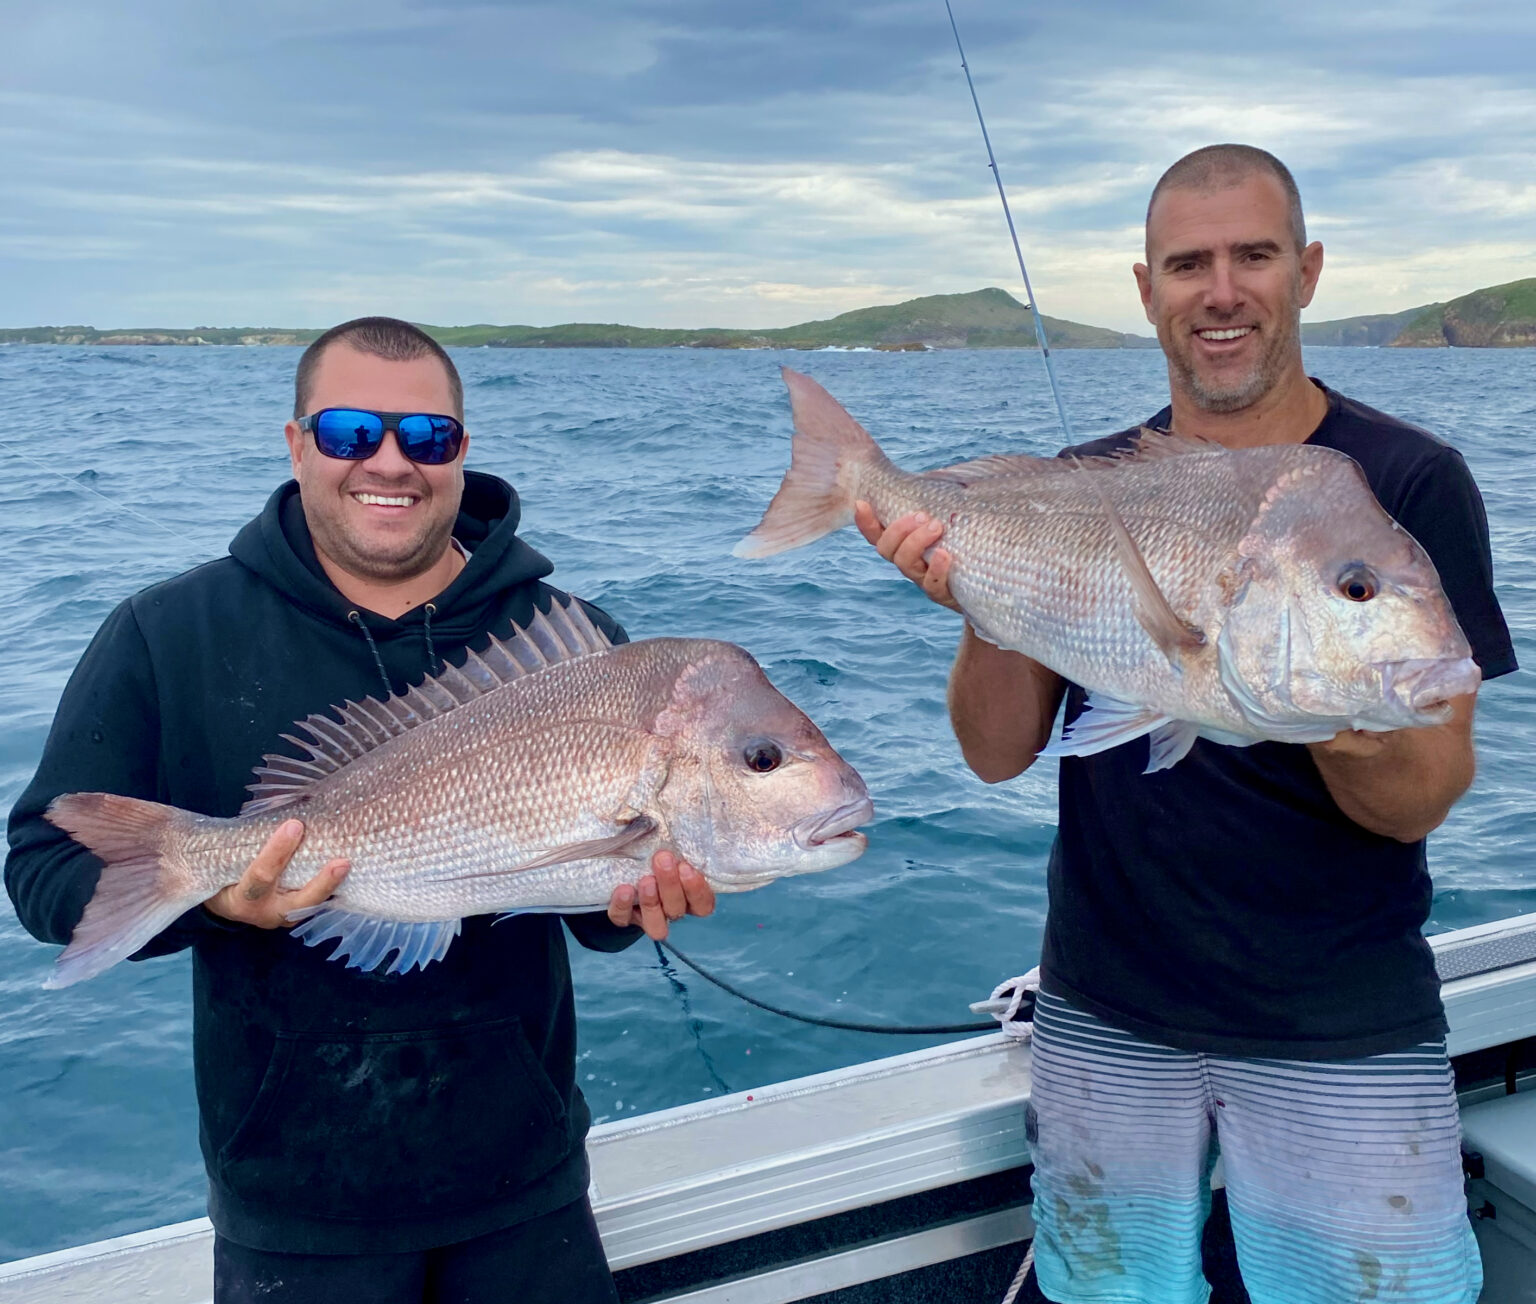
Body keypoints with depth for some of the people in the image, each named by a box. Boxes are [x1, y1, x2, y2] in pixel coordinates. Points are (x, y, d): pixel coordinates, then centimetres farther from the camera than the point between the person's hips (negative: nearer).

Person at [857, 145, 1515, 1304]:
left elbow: (1421, 805, -13)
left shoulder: (1408, 481, -10)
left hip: (1344, 1034, -2)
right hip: (1108, 1014, 3)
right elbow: (999, 755, -3)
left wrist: (1348, 725, -36)